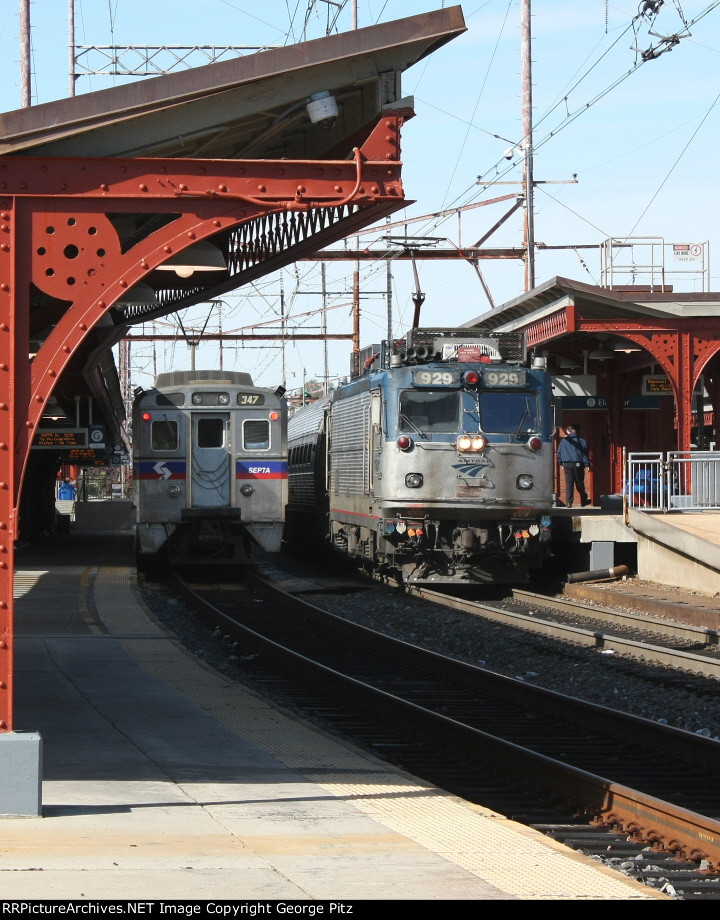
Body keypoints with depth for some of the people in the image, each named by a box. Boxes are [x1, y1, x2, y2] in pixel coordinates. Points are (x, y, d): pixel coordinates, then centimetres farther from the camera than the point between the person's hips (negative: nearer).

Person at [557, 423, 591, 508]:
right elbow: (585, 453, -4)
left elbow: (559, 453, 10)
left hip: (567, 465, 1)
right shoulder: (582, 441, 0)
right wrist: (587, 464, -4)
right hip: (578, 465, -1)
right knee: (579, 484, 9)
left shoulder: (564, 441, 5)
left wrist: (561, 463, 19)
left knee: (569, 484, 1)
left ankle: (569, 502, -7)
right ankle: (583, 501, 19)